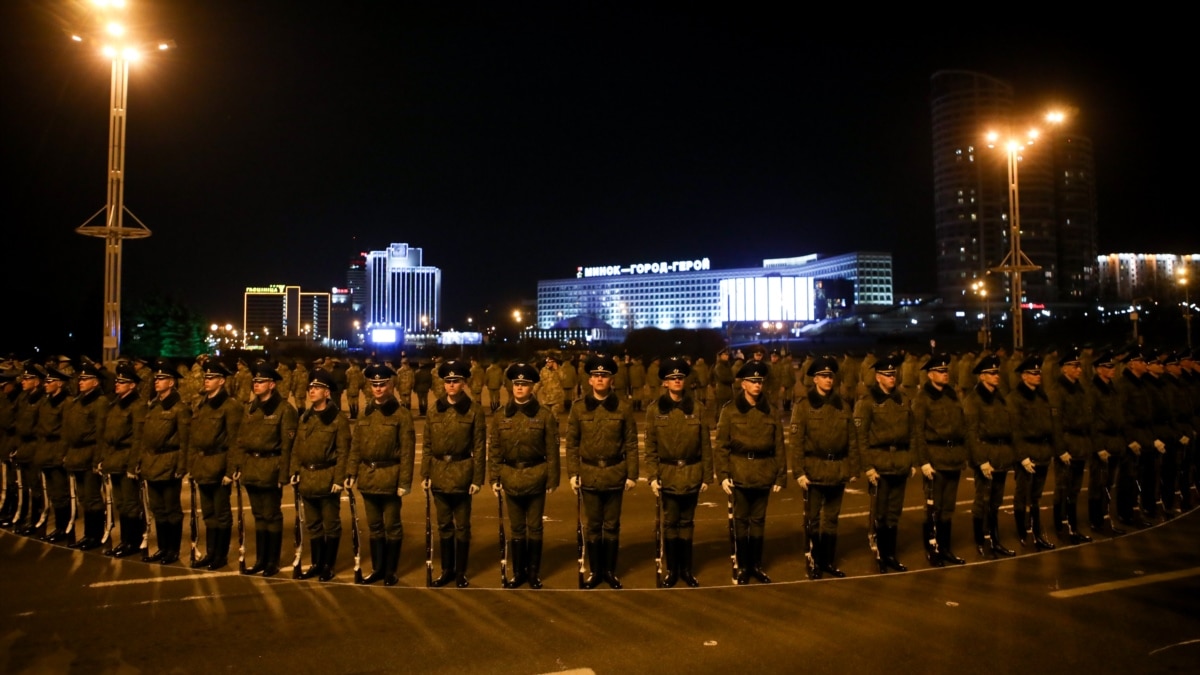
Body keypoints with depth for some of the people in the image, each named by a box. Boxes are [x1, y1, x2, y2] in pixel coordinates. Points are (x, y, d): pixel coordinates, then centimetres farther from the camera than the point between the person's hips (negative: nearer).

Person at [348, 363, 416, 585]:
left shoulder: (401, 413, -7)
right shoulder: (365, 413, 9)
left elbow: (407, 450, -10)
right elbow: (355, 446, 12)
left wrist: (405, 481, -13)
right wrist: (351, 473, 4)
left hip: (390, 476, -5)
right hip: (368, 476, 5)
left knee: (392, 526, 6)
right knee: (374, 526, 14)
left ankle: (391, 571, 17)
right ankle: (377, 568, 26)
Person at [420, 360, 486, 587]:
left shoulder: (474, 409, -4)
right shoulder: (435, 409, 5)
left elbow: (480, 447, -5)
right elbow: (427, 445, 7)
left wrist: (477, 478, -9)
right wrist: (425, 474, 2)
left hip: (462, 473, -3)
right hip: (439, 473, 3)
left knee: (462, 525, 6)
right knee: (444, 525, 12)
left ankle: (461, 572, 18)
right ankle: (447, 570, 24)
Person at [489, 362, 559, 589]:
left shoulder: (545, 416, -5)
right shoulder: (500, 417, 1)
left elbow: (552, 451, -4)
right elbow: (494, 450, 4)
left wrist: (552, 480, -6)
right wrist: (494, 478, -1)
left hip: (536, 478, -2)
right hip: (511, 478, 2)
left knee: (534, 527, 8)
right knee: (516, 528, 12)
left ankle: (533, 573, 21)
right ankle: (518, 572, 24)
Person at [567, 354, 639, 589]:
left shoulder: (624, 407, -3)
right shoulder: (579, 408, -1)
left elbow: (631, 443, -1)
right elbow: (572, 444, 3)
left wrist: (632, 474, -3)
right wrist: (573, 473, -2)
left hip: (615, 474, 0)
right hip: (589, 474, 1)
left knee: (612, 525, 10)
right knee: (592, 525, 10)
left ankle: (610, 571, 24)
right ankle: (595, 571, 23)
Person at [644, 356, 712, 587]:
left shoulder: (697, 407, -1)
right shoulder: (655, 408, -3)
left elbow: (706, 445, 2)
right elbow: (650, 445, -2)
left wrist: (707, 475, 1)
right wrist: (652, 475, -8)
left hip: (692, 473, 1)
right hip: (667, 474, -1)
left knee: (687, 522, 11)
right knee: (670, 522, 7)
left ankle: (686, 569, 24)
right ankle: (670, 569, 20)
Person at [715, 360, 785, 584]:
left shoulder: (771, 412, 3)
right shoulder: (730, 410, -4)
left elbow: (779, 447, 5)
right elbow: (721, 445, -5)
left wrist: (780, 476, 3)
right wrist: (723, 475, -11)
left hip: (763, 475, 2)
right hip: (739, 474, -2)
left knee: (758, 520, 11)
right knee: (741, 520, 7)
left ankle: (757, 565, 24)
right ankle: (743, 566, 19)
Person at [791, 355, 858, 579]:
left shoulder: (843, 405, 5)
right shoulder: (804, 406, -6)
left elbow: (852, 440, 7)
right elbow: (796, 442, -10)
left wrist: (853, 469, 4)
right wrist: (799, 472, -15)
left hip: (838, 470, 4)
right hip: (814, 470, -3)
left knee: (831, 518, 14)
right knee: (813, 519, 6)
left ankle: (829, 561, 26)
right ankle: (814, 563, 19)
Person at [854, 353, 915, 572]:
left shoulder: (904, 400, 9)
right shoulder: (867, 402, -7)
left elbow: (911, 433, 12)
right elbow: (861, 437, -10)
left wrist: (912, 461, 8)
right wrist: (868, 466, -13)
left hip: (900, 462, 5)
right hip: (880, 463, -5)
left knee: (894, 512, 12)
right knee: (879, 513, 4)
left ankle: (891, 555, 23)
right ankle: (880, 557, 16)